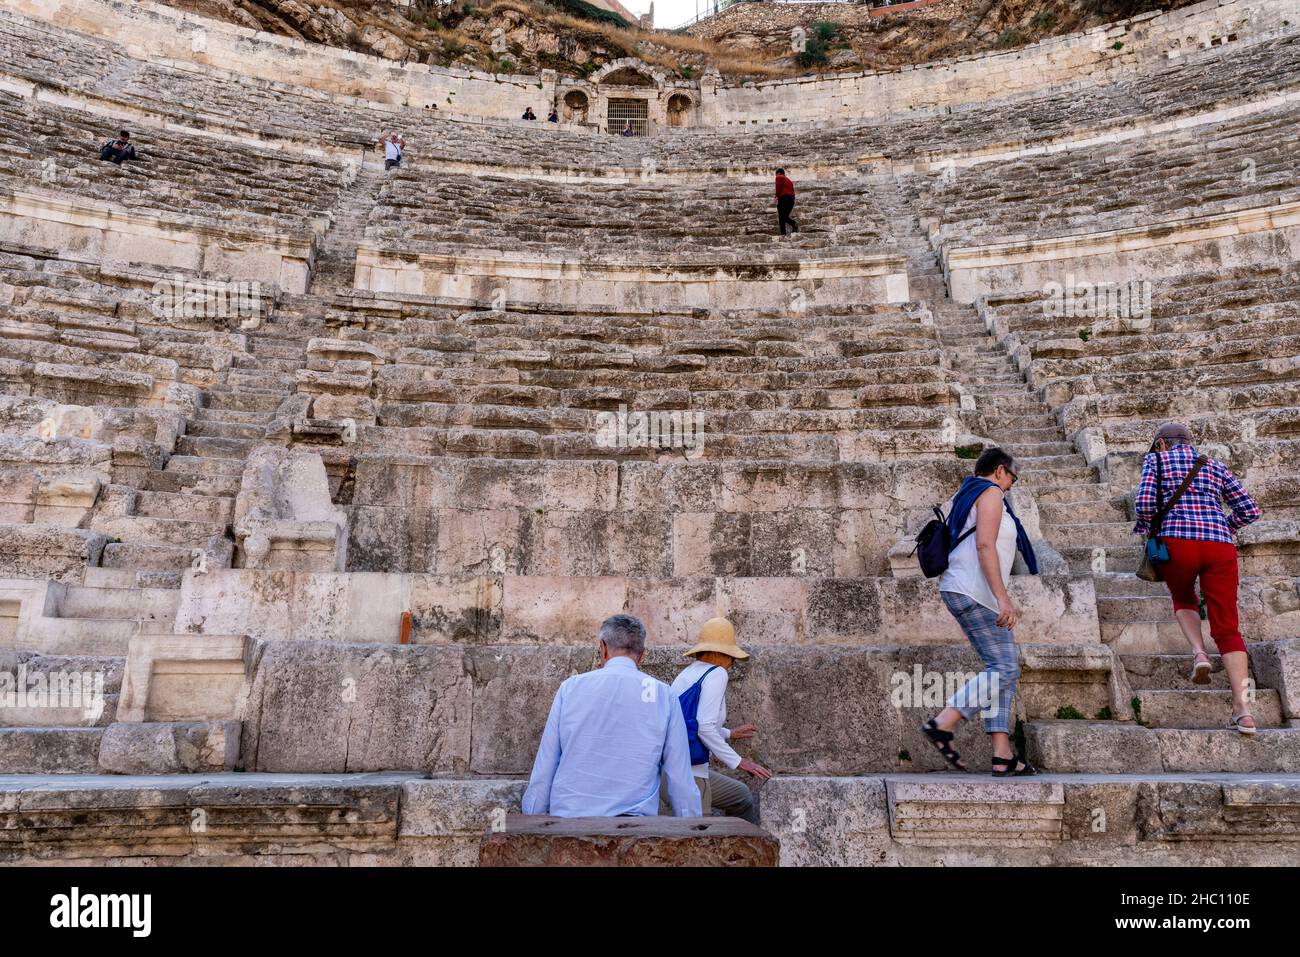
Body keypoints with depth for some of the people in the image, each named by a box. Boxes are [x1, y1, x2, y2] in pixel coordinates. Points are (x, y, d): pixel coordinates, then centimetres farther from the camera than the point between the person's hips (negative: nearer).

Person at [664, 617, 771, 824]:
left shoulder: (689, 672, 15)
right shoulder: (716, 673, -10)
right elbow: (705, 728, -19)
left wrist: (729, 734, 35)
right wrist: (738, 761, -12)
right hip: (689, 773, -9)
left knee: (742, 796, 22)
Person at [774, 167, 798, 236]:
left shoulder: (779, 177, 11)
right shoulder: (788, 179, 31)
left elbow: (778, 186, -6)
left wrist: (777, 196, -10)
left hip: (783, 197, -7)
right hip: (792, 198, 7)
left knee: (781, 217, -8)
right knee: (785, 216, 13)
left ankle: (783, 233, -19)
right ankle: (794, 224, -14)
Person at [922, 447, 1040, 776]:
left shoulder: (967, 496, 26)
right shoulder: (991, 493, -3)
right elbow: (985, 545, -17)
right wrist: (1003, 597, -22)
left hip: (963, 591, 10)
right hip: (974, 591, -10)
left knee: (1002, 668, 7)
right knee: (1004, 668, -12)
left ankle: (1003, 755, 3)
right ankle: (942, 724, -17)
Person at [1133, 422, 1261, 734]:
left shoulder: (1157, 459, 13)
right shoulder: (1215, 465, 23)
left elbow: (1144, 502, -3)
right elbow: (1249, 510, 16)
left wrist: (1145, 529, 15)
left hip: (1176, 542, -2)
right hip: (1220, 545, 3)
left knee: (1183, 599, 28)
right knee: (1227, 629, 5)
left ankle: (1199, 653, 1)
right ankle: (1243, 709, -6)